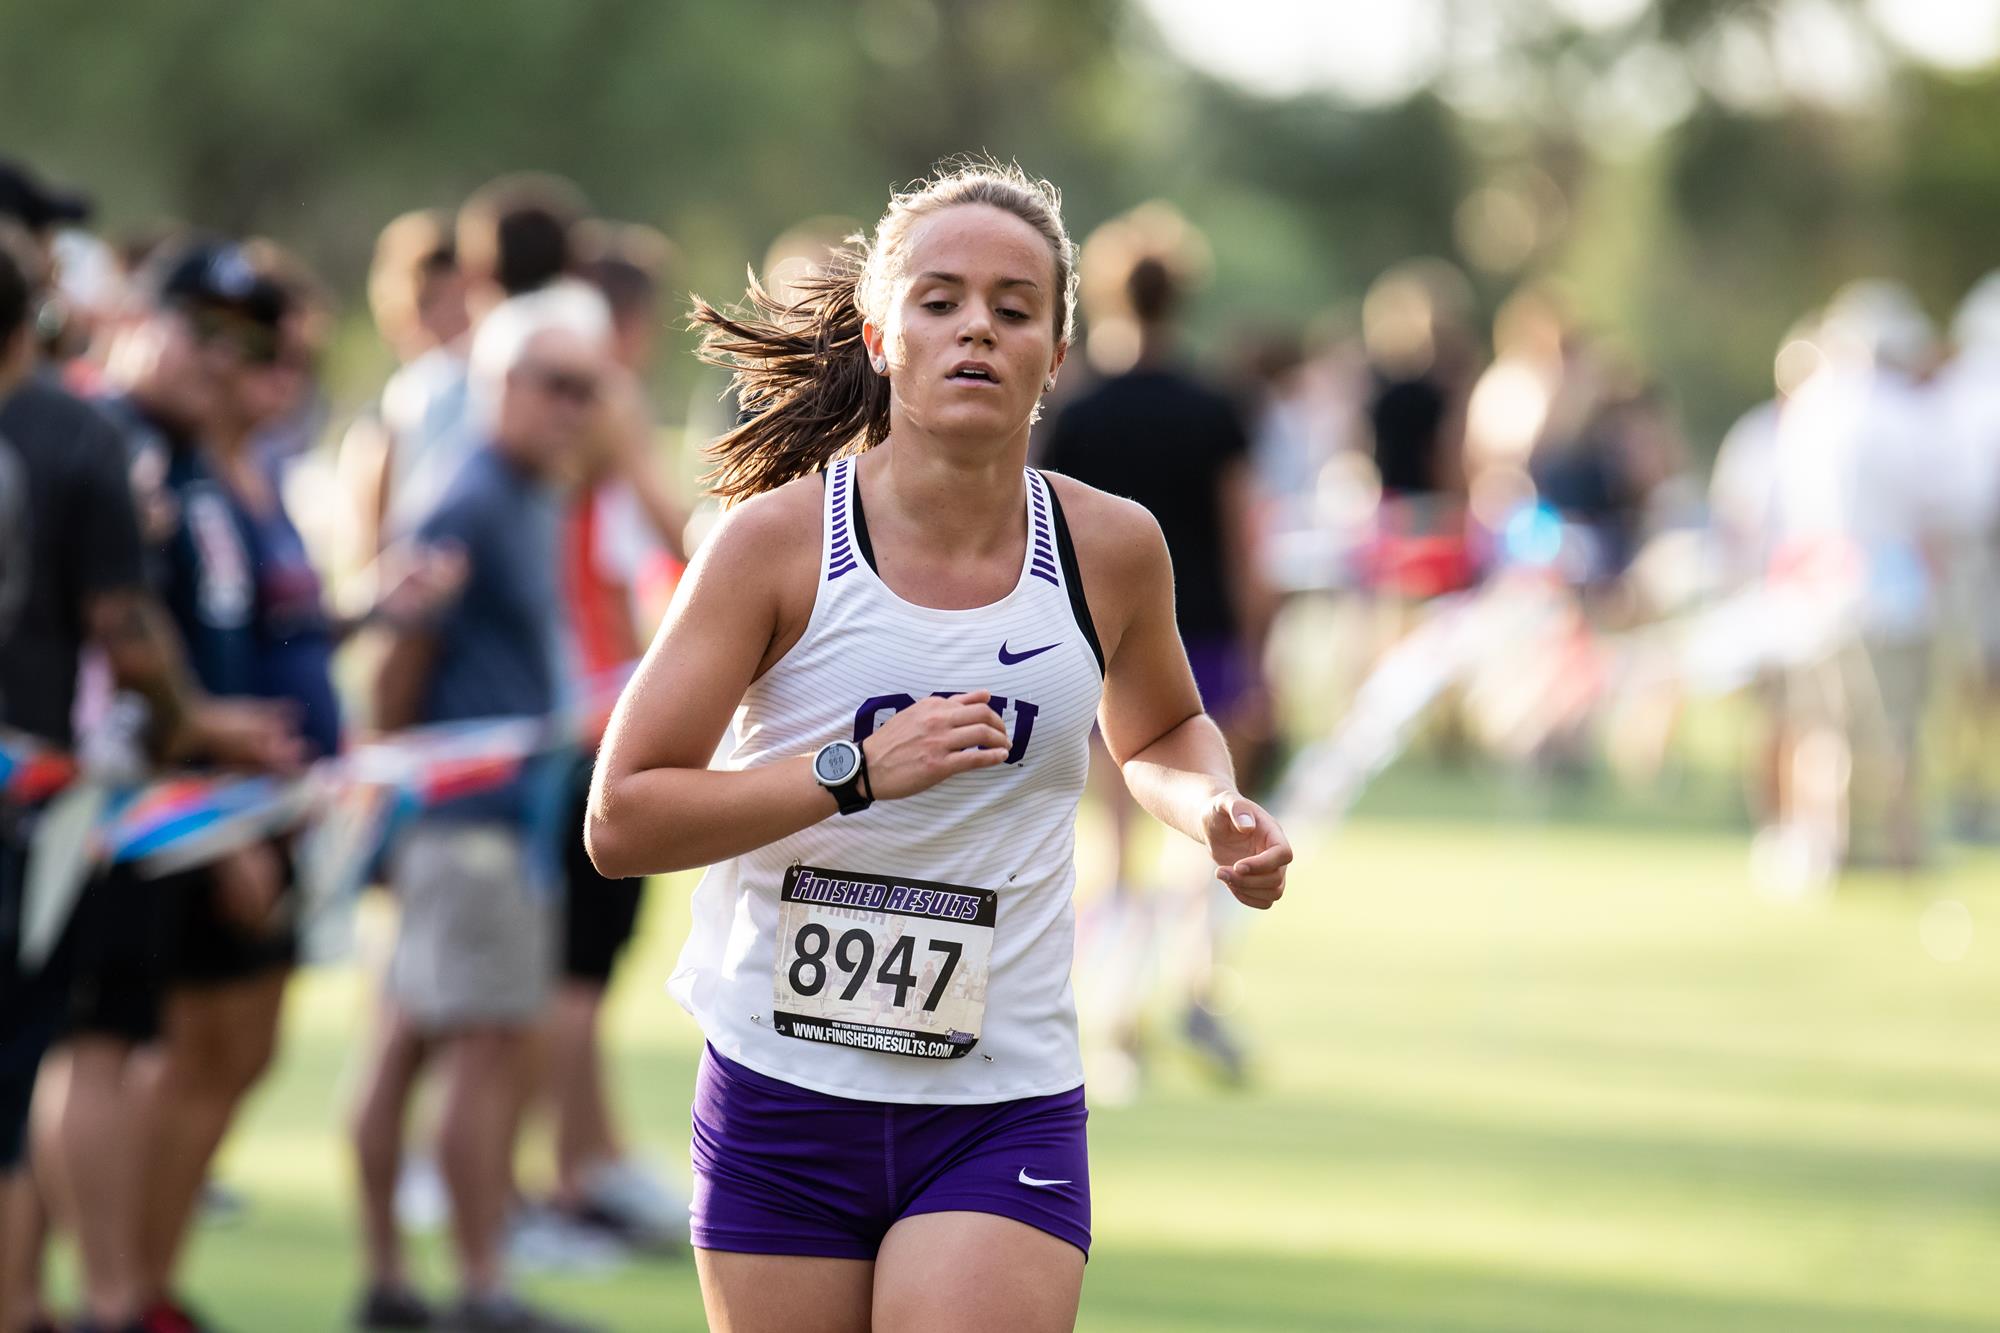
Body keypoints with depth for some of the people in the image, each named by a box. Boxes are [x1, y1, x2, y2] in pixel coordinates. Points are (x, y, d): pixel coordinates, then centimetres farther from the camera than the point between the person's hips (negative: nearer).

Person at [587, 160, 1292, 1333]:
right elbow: (621, 822, -11)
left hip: (1005, 1113, 1)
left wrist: (1214, 811, 1)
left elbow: (1160, 731, 24)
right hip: (782, 1104, -1)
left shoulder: (1111, 550, 0)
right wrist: (856, 771, -22)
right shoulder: (780, 539, -8)